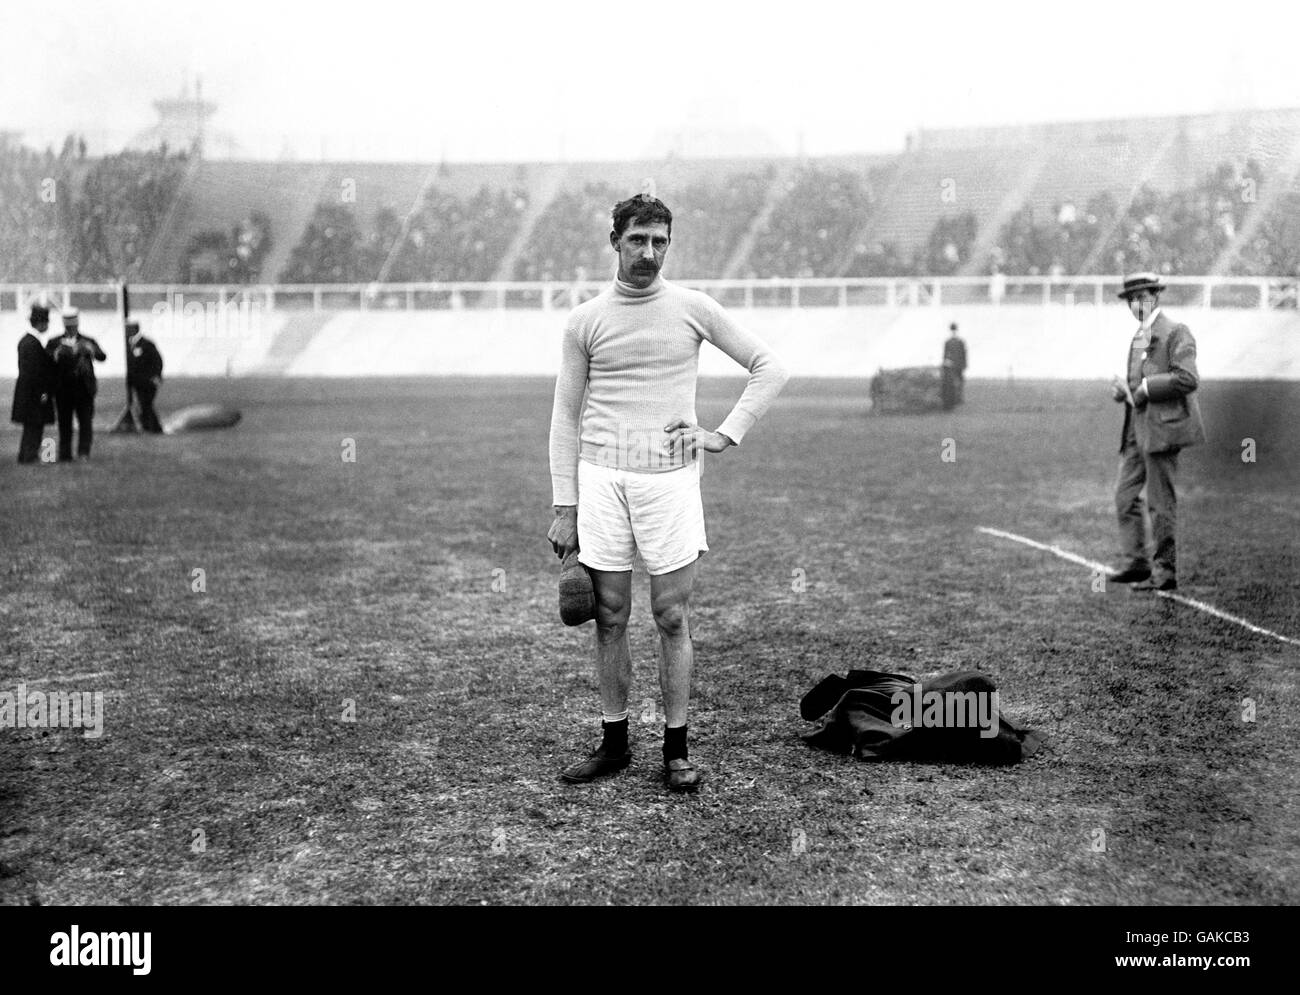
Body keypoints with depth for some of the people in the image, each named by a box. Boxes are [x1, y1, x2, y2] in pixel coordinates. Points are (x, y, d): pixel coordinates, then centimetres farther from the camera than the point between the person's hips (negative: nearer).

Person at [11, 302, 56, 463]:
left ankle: (24, 456, 24)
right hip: (33, 392, -10)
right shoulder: (33, 343, -19)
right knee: (34, 425, -2)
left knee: (30, 427, 17)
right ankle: (30, 456, 2)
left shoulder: (25, 340, 12)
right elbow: (34, 371, -22)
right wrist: (42, 392, -19)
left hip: (24, 391, 10)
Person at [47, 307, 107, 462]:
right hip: (63, 390, 0)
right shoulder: (54, 343, 10)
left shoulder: (88, 342, 10)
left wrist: (91, 350, -28)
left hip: (84, 389, 0)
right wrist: (57, 354, -22)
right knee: (64, 424, 3)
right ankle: (65, 455, 7)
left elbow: (102, 357, -8)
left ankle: (84, 452, -8)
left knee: (86, 422, -8)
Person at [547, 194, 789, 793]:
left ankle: (676, 750, 13)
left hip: (670, 477, -1)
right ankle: (614, 744, 19)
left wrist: (726, 435, -2)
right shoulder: (585, 320, 5)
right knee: (610, 619, 6)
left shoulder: (693, 308, 4)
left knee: (672, 618, 1)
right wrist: (564, 507, 2)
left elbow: (770, 368, 9)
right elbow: (566, 414, 7)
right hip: (601, 478, 1)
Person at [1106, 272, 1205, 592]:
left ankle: (1165, 572, 5)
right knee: (1125, 495, 8)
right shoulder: (1138, 337, 19)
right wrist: (1120, 387, 4)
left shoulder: (1175, 332, -9)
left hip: (1162, 426, -9)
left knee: (1161, 503, -3)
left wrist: (1144, 387, -16)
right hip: (1136, 427, 9)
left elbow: (1187, 379, -19)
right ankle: (1135, 562, 15)